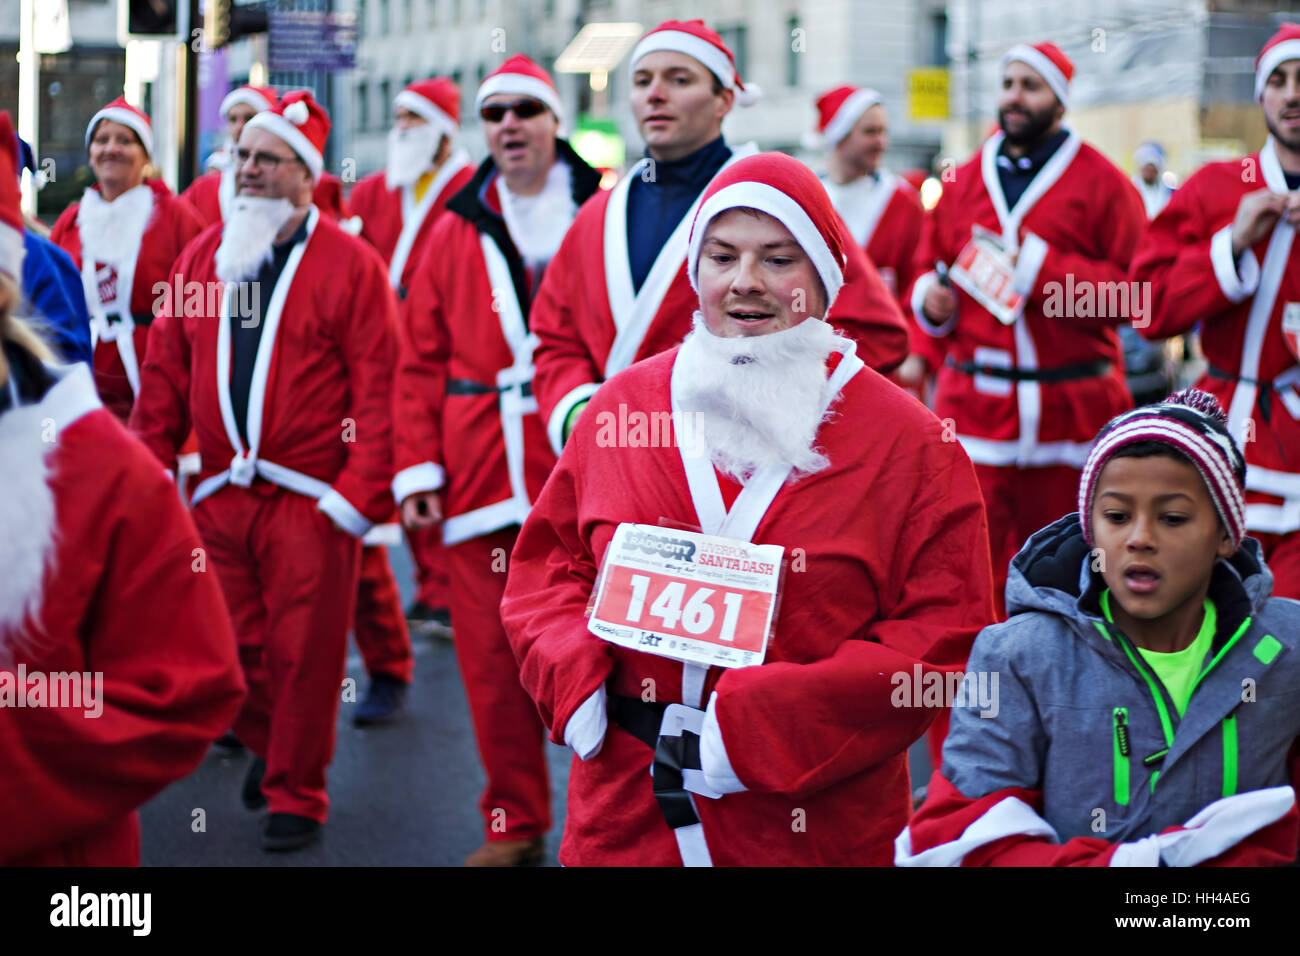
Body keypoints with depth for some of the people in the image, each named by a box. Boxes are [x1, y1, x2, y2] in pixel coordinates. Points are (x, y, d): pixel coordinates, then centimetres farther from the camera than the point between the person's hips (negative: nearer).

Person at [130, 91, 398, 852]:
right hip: (219, 496, 5)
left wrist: (361, 492, -13)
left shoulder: (349, 265, -4)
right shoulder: (201, 259, 11)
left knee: (302, 654, 1)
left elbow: (378, 385, -8)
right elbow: (167, 375, 13)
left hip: (309, 501, -4)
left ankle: (296, 795, 17)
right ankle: (269, 742, 38)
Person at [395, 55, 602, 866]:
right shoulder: (457, 232, 12)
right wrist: (417, 468, 2)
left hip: (584, 471, -2)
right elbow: (421, 361, 10)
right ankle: (515, 824, 19)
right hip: (481, 475, 3)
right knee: (492, 654, 5)